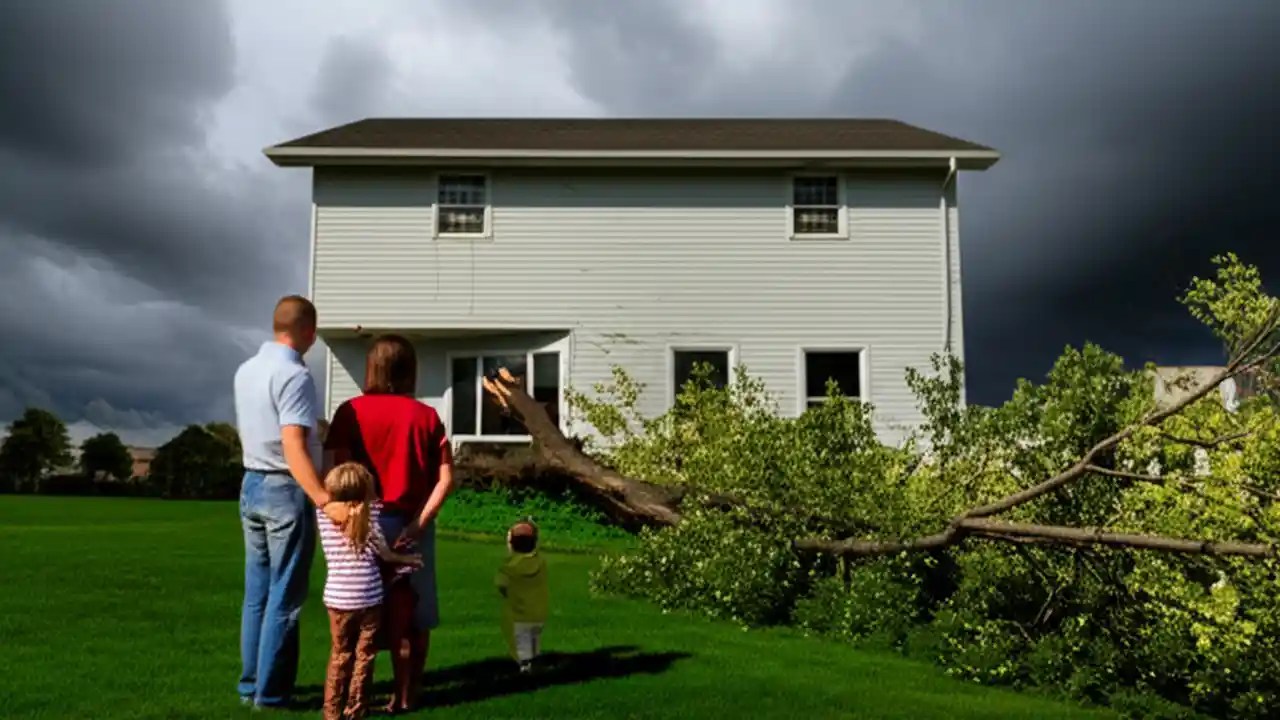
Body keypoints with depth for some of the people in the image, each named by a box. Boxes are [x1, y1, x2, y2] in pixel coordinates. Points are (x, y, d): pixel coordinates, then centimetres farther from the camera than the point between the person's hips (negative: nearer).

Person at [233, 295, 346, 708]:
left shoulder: (246, 371, 8)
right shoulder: (295, 375, -18)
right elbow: (293, 448, -26)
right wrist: (325, 501, -31)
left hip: (251, 484, 8)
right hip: (285, 489, -8)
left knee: (257, 593, 15)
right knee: (284, 597, 1)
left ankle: (251, 683, 24)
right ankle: (271, 691, 8)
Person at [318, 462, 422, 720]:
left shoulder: (324, 514, -4)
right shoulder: (369, 514, -7)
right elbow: (384, 554, 1)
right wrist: (406, 559, 15)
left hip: (338, 599, 2)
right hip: (369, 599, -2)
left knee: (340, 655, 15)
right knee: (364, 654, 10)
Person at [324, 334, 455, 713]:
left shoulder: (350, 411, -3)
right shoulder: (426, 416, 0)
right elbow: (446, 479, -7)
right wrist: (420, 522, -8)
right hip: (411, 525, 1)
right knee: (413, 611, 13)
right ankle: (408, 693, 20)